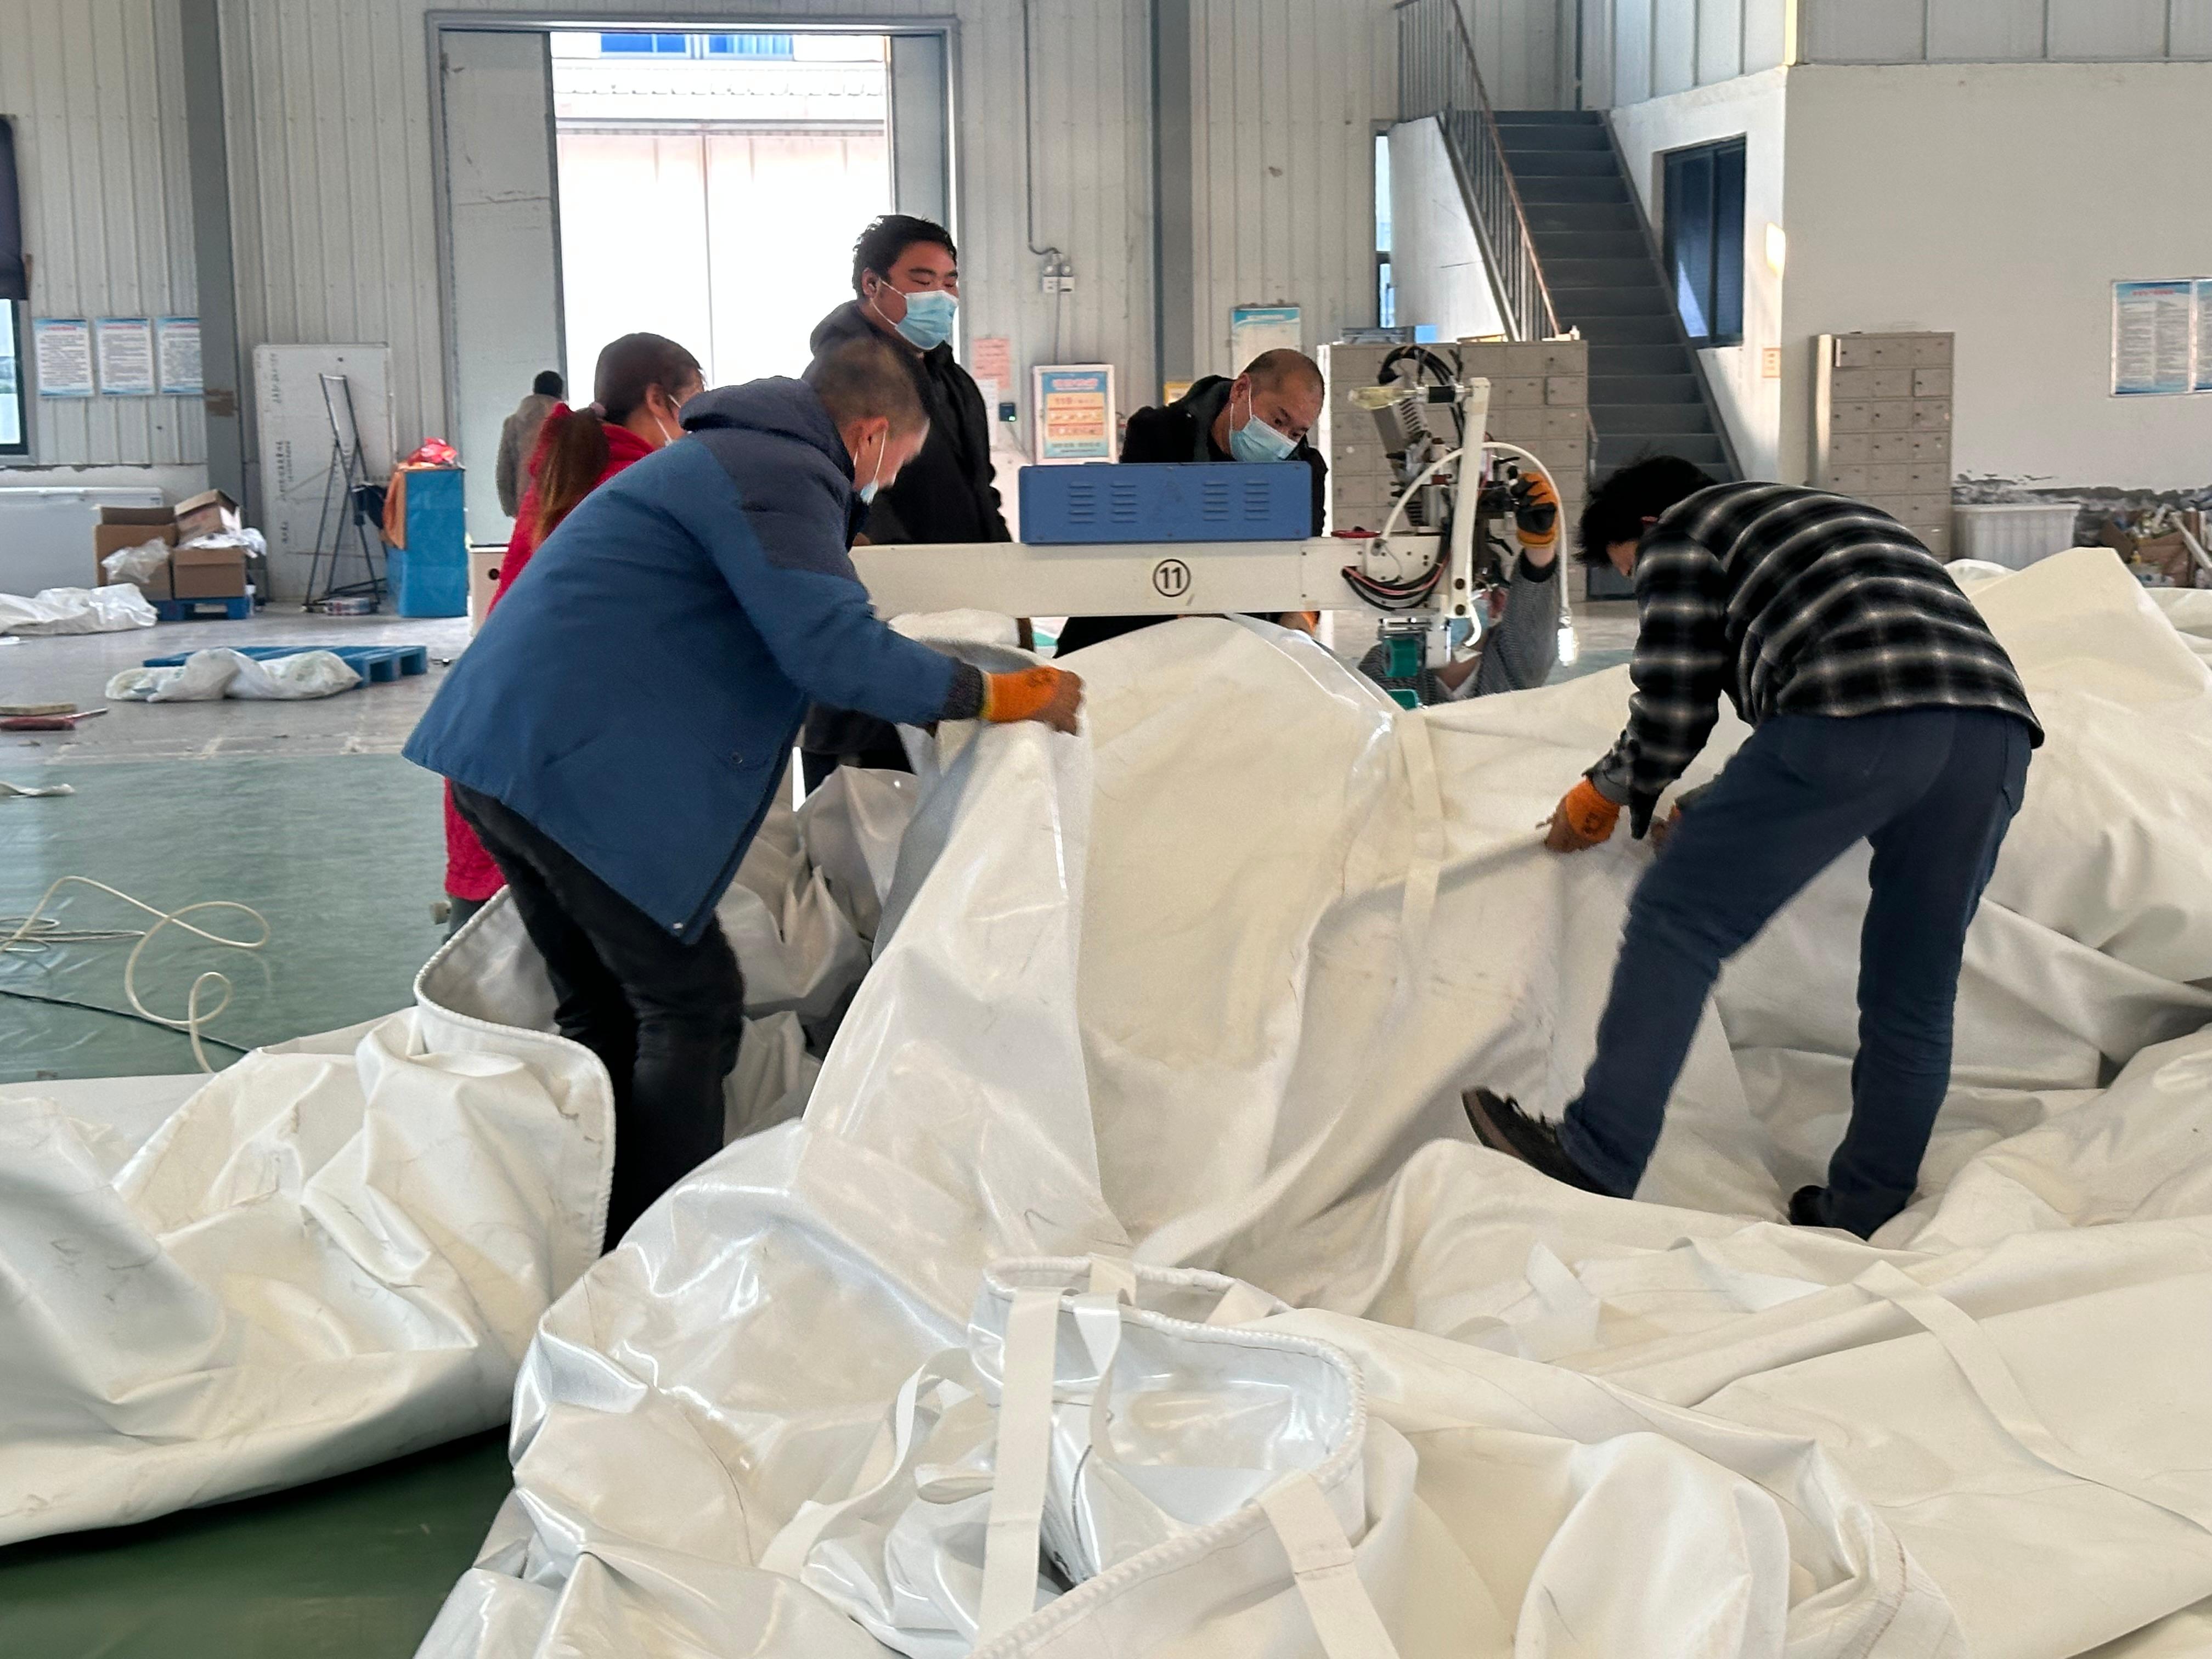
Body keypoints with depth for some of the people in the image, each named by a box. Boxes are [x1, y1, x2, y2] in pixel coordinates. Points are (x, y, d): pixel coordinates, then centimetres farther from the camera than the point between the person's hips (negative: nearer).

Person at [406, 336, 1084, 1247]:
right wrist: (999, 696, -10)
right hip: (578, 768, -11)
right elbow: (835, 651, -19)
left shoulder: (730, 457, 25)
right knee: (694, 1009, -4)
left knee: (603, 1015, 17)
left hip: (502, 752, 11)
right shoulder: (782, 475, -10)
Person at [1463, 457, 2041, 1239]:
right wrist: (1720, 819, 40)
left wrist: (1601, 796, 24)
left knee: (1677, 920, -1)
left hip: (1855, 717, -8)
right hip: (2000, 726, 8)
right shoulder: (1841, 521, 41)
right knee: (1914, 995, 14)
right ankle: (1862, 1217, 20)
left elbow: (1672, 706, 8)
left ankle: (1595, 1163, -1)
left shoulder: (1679, 530, 18)